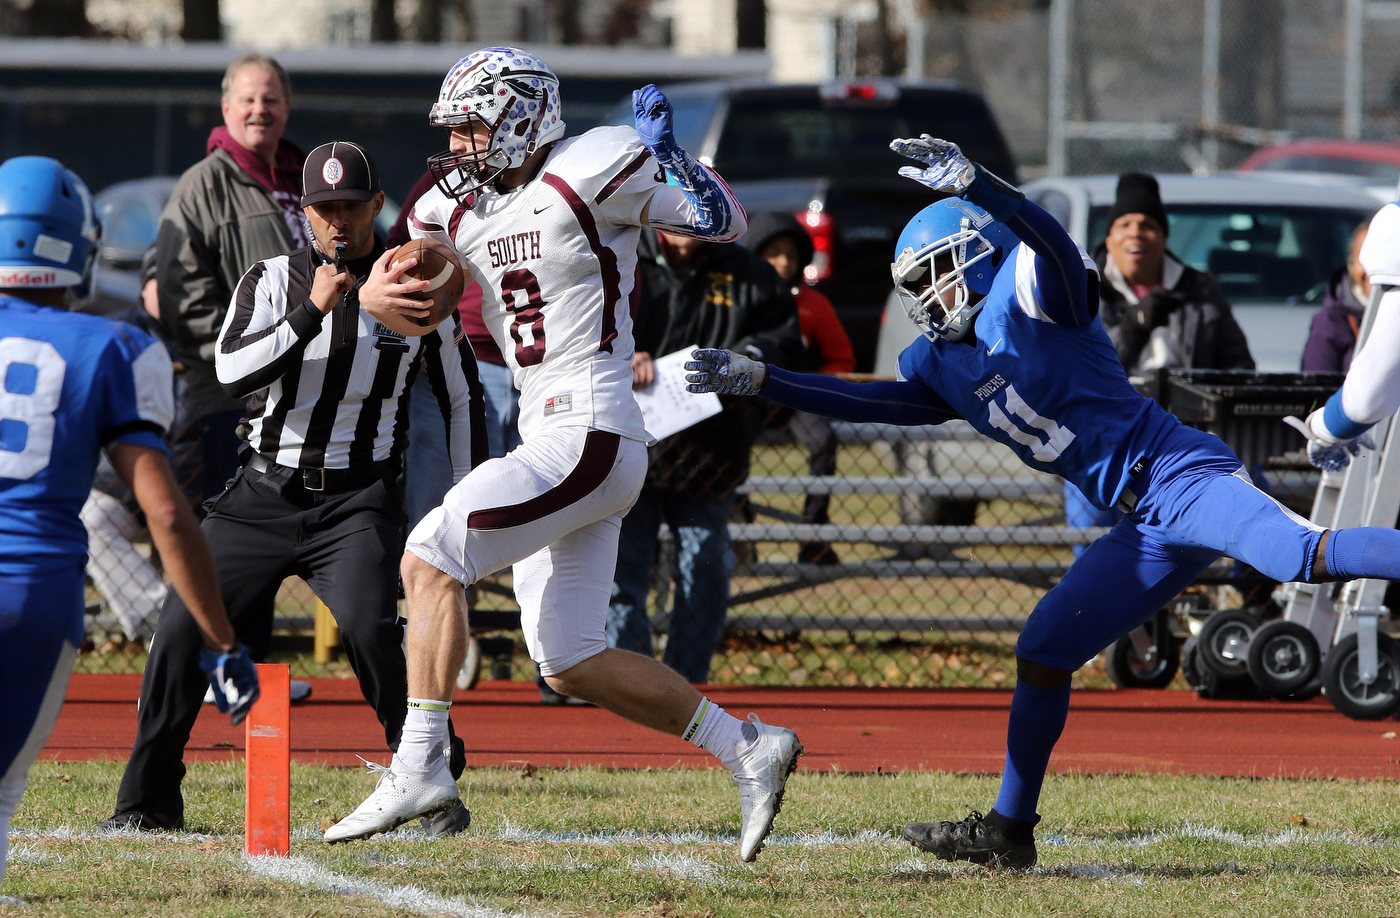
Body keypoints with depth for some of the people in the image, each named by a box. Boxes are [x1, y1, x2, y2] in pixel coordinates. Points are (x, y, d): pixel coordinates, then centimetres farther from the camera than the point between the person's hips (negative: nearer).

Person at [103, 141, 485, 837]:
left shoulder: (418, 290, 1)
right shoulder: (272, 282, 0)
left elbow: (460, 399, 12)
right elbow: (232, 374, -16)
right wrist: (311, 312, -25)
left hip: (357, 502, -2)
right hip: (264, 494, 2)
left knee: (370, 629, -26)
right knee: (184, 628, -7)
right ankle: (148, 800, 9)